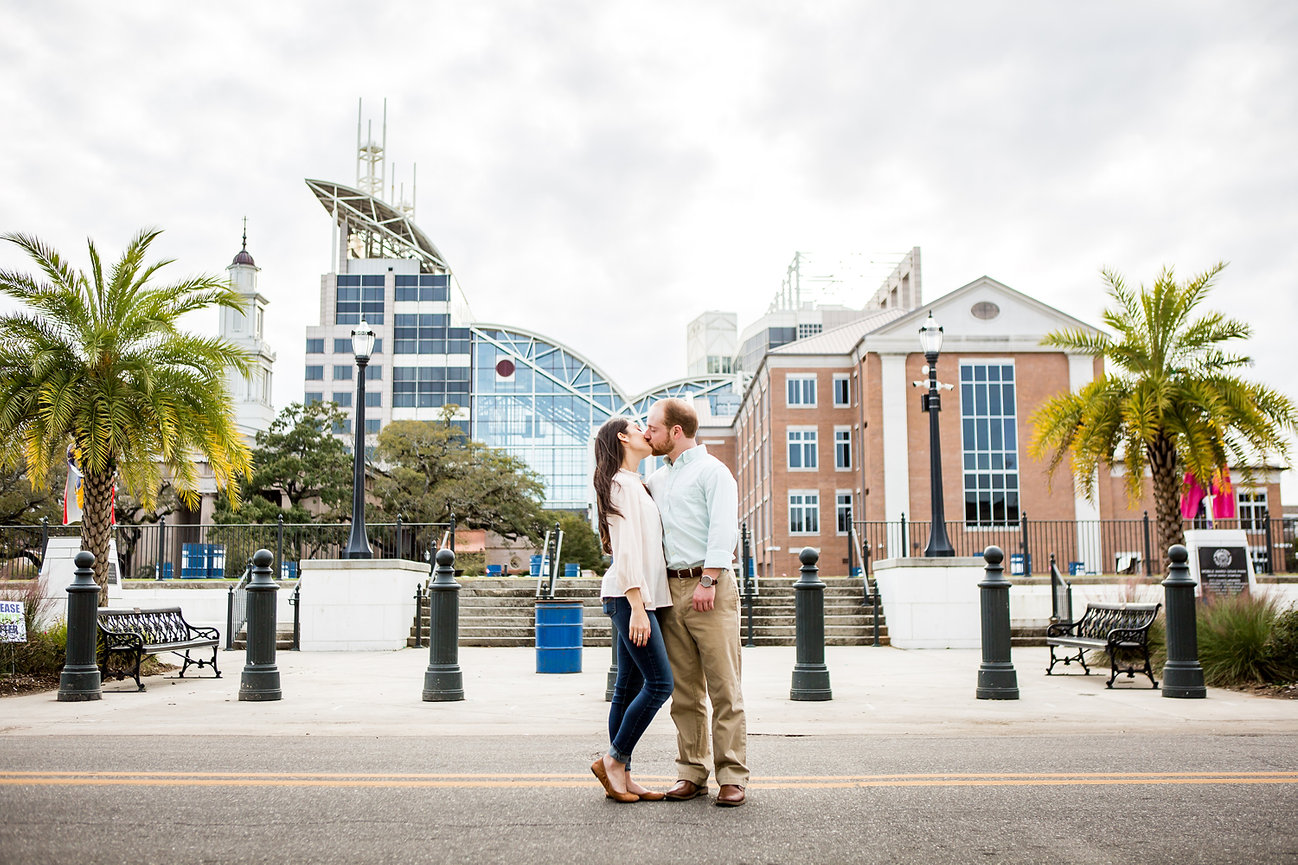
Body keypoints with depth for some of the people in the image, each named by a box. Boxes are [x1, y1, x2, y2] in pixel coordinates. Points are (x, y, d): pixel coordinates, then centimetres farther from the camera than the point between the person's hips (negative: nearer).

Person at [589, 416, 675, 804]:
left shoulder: (635, 484, 23)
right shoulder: (621, 483, -7)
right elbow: (626, 549, -15)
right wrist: (636, 606, -20)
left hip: (639, 596, 10)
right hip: (629, 596, -10)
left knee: (629, 687, 7)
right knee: (659, 682, -11)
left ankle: (620, 777, 9)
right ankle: (613, 760, -3)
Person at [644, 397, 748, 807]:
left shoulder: (712, 471, 0)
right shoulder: (656, 481, 22)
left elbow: (723, 530, -11)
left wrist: (708, 580, -19)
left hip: (709, 586, -7)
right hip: (671, 589, 7)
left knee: (723, 688, -5)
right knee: (684, 691, 7)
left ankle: (732, 777, -1)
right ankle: (691, 772, 12)